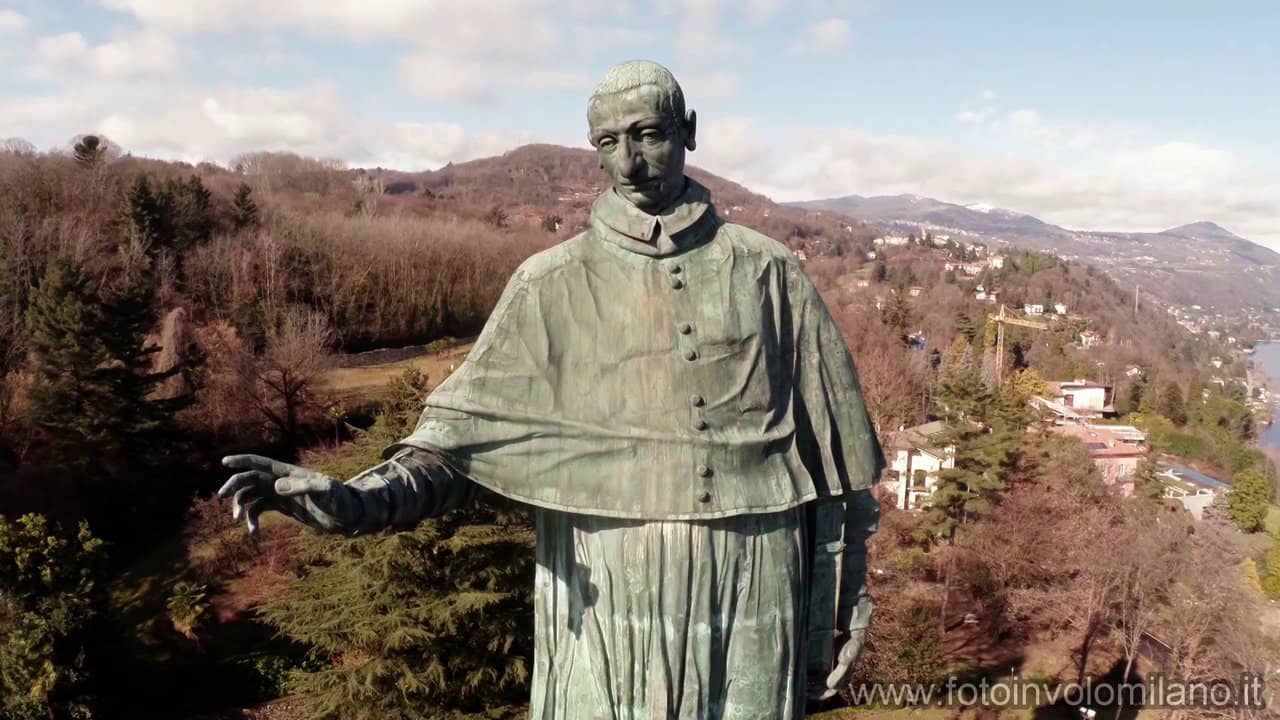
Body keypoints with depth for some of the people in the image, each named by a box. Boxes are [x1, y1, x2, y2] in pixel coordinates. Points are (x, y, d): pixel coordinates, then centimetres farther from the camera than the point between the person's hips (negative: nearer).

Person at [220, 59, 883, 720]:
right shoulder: (554, 285, -1)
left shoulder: (768, 274, 1)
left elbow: (828, 454, 6)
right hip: (607, 597, 0)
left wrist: (843, 603, 9)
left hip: (749, 593, 1)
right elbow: (467, 431, -5)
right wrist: (359, 500, -24)